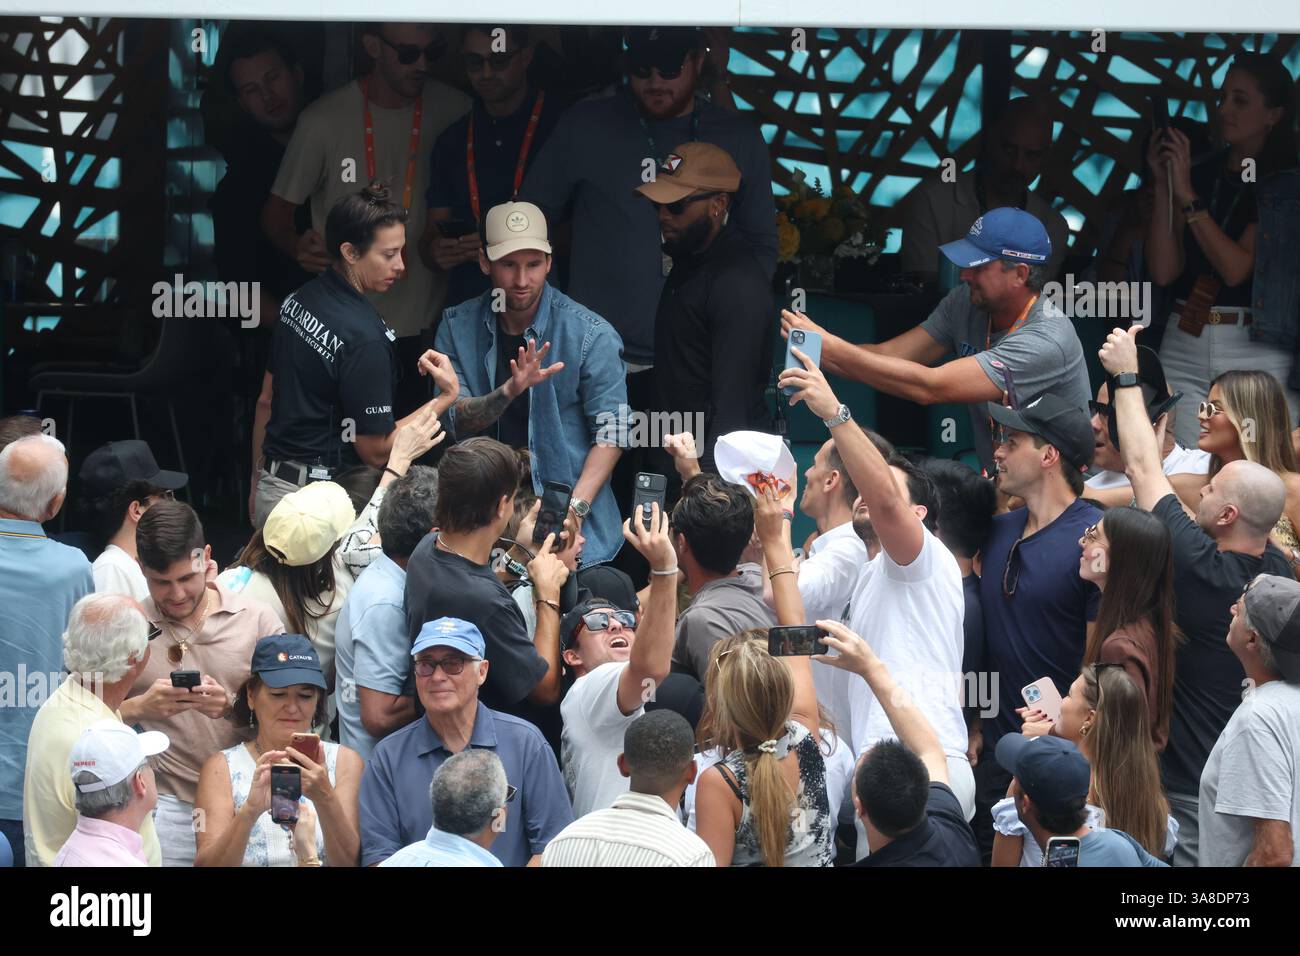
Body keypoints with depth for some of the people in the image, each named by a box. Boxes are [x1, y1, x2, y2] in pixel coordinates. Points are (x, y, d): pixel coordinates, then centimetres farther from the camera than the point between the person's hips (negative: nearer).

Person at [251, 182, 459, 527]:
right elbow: (376, 449, -14)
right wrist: (446, 398, -8)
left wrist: (258, 483, 27)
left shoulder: (298, 302, 7)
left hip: (271, 488, 9)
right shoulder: (363, 337, -20)